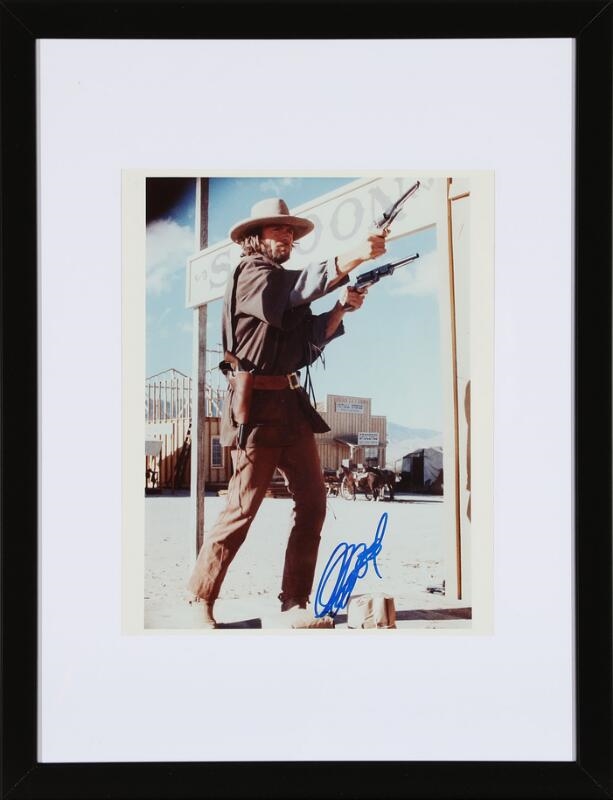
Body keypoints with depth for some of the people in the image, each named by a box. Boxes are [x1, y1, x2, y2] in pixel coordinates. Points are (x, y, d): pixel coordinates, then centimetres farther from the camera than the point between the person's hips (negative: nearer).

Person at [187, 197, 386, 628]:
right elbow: (300, 285, -24)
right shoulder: (250, 272, -3)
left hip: (292, 401, 8)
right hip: (256, 402, -8)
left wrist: (342, 308, 1)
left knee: (312, 501, 1)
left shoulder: (290, 286, 23)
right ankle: (199, 602, 10)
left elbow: (312, 340, 16)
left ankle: (294, 604, 9)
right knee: (243, 507, -5)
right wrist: (354, 256, -33)